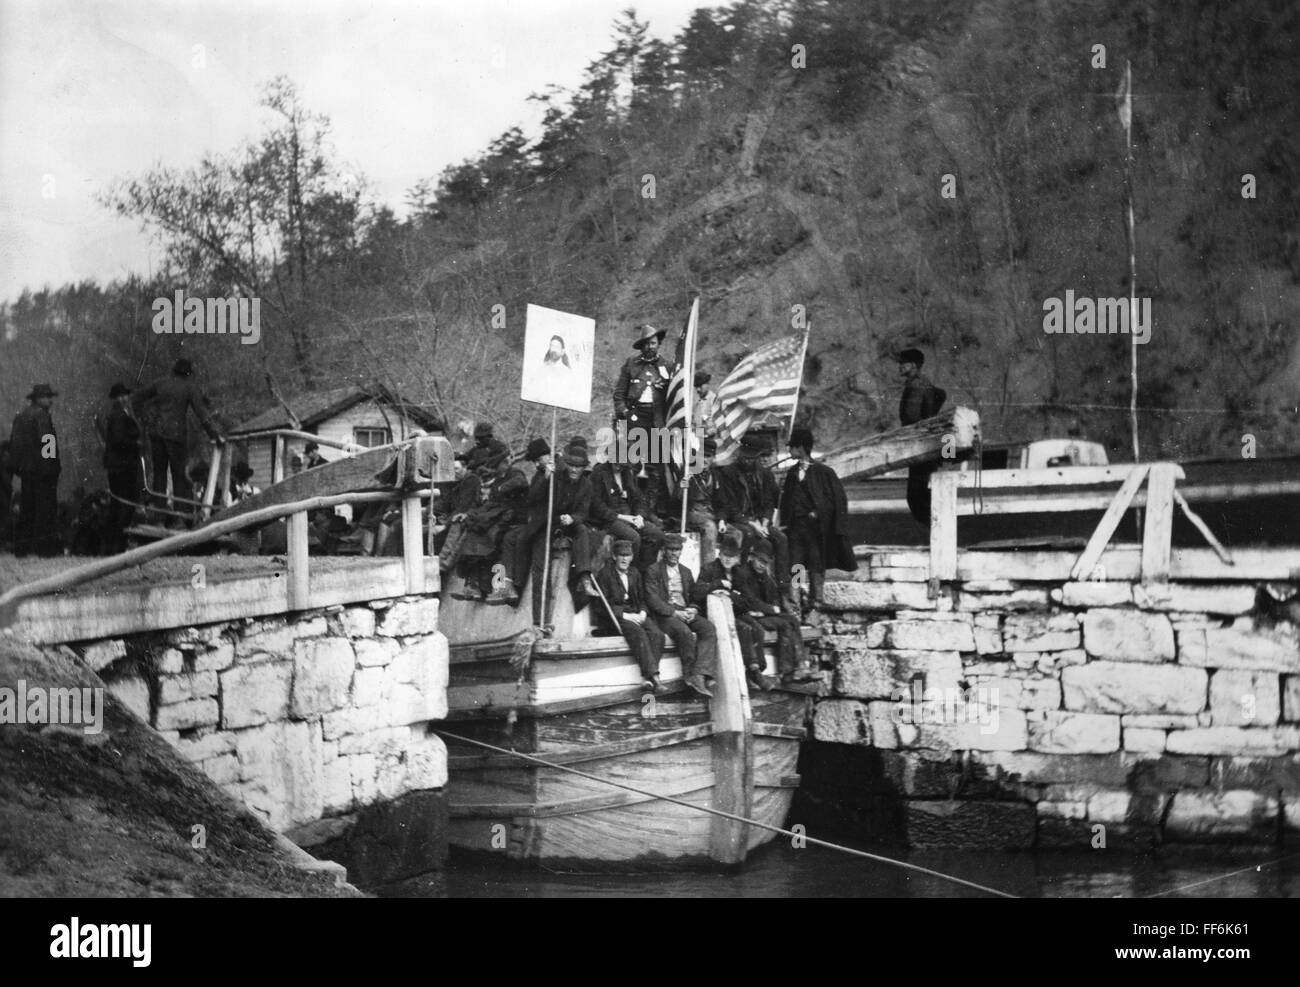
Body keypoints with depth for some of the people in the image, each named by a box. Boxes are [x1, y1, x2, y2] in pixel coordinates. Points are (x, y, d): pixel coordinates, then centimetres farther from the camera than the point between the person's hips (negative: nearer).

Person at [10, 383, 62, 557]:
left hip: (25, 469, 8)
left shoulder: (21, 415, 15)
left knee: (26, 509, 12)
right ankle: (45, 547, -7)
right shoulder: (41, 415, -11)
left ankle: (21, 548, 14)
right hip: (42, 469, -8)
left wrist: (18, 466, 18)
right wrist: (53, 467, -16)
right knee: (45, 508, -5)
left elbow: (13, 443, 17)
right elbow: (46, 441, -18)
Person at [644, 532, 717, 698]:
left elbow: (695, 597, 22)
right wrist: (675, 612, -16)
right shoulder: (653, 571, 5)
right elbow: (652, 599, -6)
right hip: (664, 615, -5)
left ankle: (700, 676, -38)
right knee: (684, 632, -37)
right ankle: (691, 675, -26)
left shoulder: (686, 572, 24)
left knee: (709, 629, -26)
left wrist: (693, 610, -3)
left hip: (686, 612, 5)